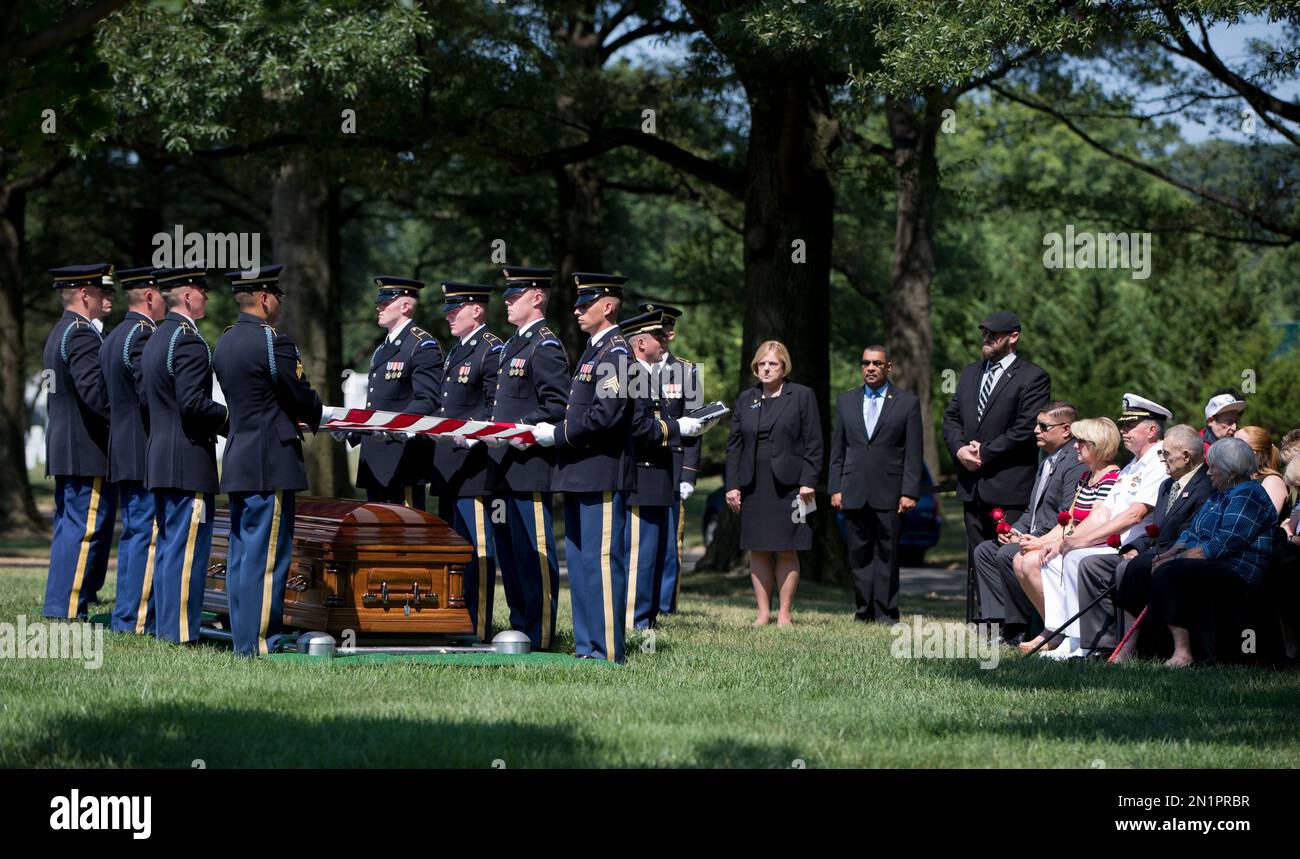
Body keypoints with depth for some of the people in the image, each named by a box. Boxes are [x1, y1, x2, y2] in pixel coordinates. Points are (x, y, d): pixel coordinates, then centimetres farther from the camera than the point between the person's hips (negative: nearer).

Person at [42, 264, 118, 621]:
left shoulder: (58, 333, 18)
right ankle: (68, 611, -9)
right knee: (86, 528, -8)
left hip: (62, 448, 11)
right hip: (88, 451, -11)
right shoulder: (82, 335, -15)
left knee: (69, 528, 14)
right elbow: (94, 391, -25)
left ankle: (59, 607, 19)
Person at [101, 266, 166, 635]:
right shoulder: (143, 336, -15)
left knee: (132, 534, 13)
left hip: (122, 453, 10)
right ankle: (137, 623, -8)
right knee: (148, 536, -8)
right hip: (148, 456, -10)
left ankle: (123, 618, 16)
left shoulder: (113, 338, 16)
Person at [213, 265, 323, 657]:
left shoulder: (225, 342, 12)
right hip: (270, 465, -9)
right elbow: (304, 400, -10)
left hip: (237, 461, 9)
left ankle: (244, 637, 15)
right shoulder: (273, 342, -16)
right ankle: (260, 641, -6)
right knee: (267, 555, -6)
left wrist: (296, 417, 13)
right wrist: (319, 417, 12)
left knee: (242, 552, 11)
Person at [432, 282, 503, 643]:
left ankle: (479, 630, -7)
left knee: (476, 548, -8)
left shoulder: (493, 350, -9)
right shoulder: (456, 351, 20)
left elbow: (498, 410, -15)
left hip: (473, 463, -10)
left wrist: (470, 435, -24)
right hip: (449, 465, 10)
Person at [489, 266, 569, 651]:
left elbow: (557, 406, -17)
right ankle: (520, 625, 19)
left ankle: (540, 634, -4)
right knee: (508, 549, 12)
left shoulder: (545, 346, -10)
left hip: (531, 463, -10)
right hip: (504, 467, 10)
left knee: (534, 550, -6)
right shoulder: (513, 345, 20)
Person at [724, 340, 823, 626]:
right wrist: (732, 485, 4)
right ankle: (763, 612, 7)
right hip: (753, 487, 4)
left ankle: (784, 613, 3)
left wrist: (807, 481, -10)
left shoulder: (802, 396, 2)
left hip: (788, 485, -4)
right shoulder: (746, 399, 13)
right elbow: (734, 445, 13)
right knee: (758, 552, 3)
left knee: (786, 551, -1)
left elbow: (813, 443, -1)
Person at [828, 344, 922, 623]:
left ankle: (885, 613, 2)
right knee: (859, 555, 3)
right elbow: (837, 450, 13)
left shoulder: (907, 403, 5)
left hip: (889, 493, -3)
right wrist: (835, 488, 4)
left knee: (886, 554, -1)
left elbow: (913, 454, 1)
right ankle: (865, 610, 8)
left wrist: (909, 492, -7)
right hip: (854, 493, 3)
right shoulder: (846, 402, 14)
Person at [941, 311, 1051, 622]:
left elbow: (1026, 430, -13)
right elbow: (951, 417, 17)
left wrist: (984, 453, -12)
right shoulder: (971, 373, 18)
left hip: (1009, 486, -7)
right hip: (972, 485, 7)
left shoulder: (1032, 377, -5)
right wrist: (960, 448, -3)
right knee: (977, 558, 8)